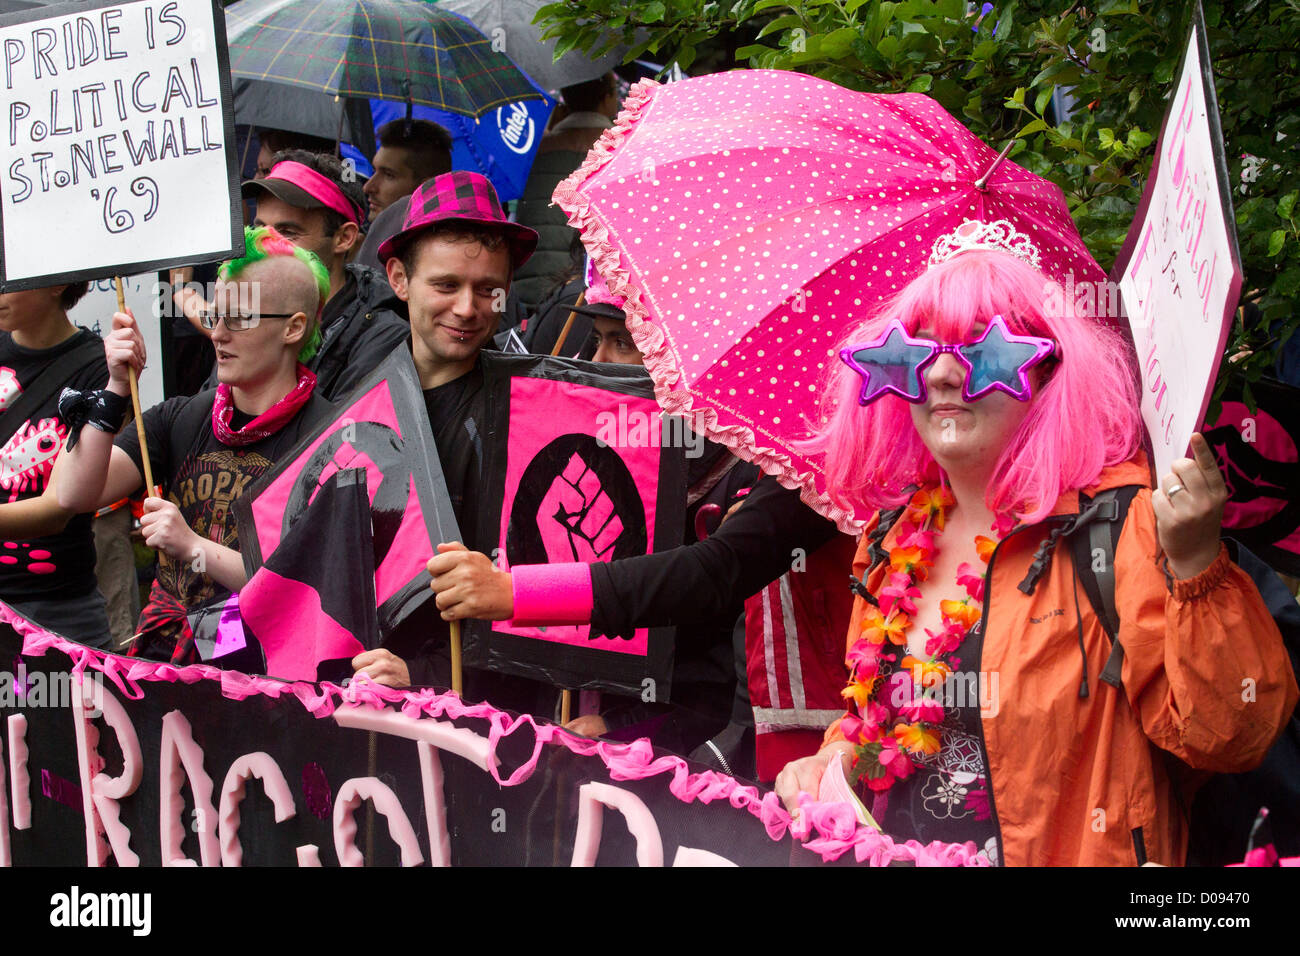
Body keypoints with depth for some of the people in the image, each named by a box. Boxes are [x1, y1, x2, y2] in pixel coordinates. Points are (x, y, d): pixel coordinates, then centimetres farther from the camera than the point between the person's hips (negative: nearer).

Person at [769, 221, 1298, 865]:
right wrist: (834, 758, 8)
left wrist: (1195, 565, -24)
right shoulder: (889, 537, 10)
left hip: (1074, 855, -5)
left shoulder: (1122, 518, -7)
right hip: (888, 852, 6)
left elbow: (1229, 738, -14)